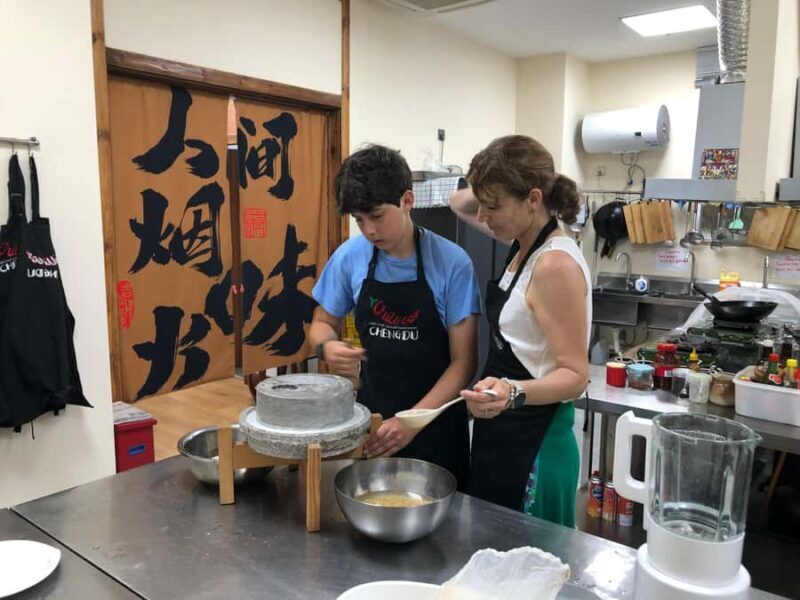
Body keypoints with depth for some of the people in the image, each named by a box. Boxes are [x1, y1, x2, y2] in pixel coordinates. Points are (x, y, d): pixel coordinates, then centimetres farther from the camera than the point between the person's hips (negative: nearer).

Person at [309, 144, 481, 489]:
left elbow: (463, 362, -14)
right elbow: (323, 323, 7)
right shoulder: (350, 257, -7)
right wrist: (327, 348, -16)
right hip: (371, 418, 3)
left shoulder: (451, 263, -16)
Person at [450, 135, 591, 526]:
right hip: (501, 435, 9)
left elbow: (574, 376, -23)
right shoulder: (526, 246, 3)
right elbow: (460, 204, 17)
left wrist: (512, 393, -40)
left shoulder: (555, 265, -24)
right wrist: (490, 189, -3)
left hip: (534, 445, -9)